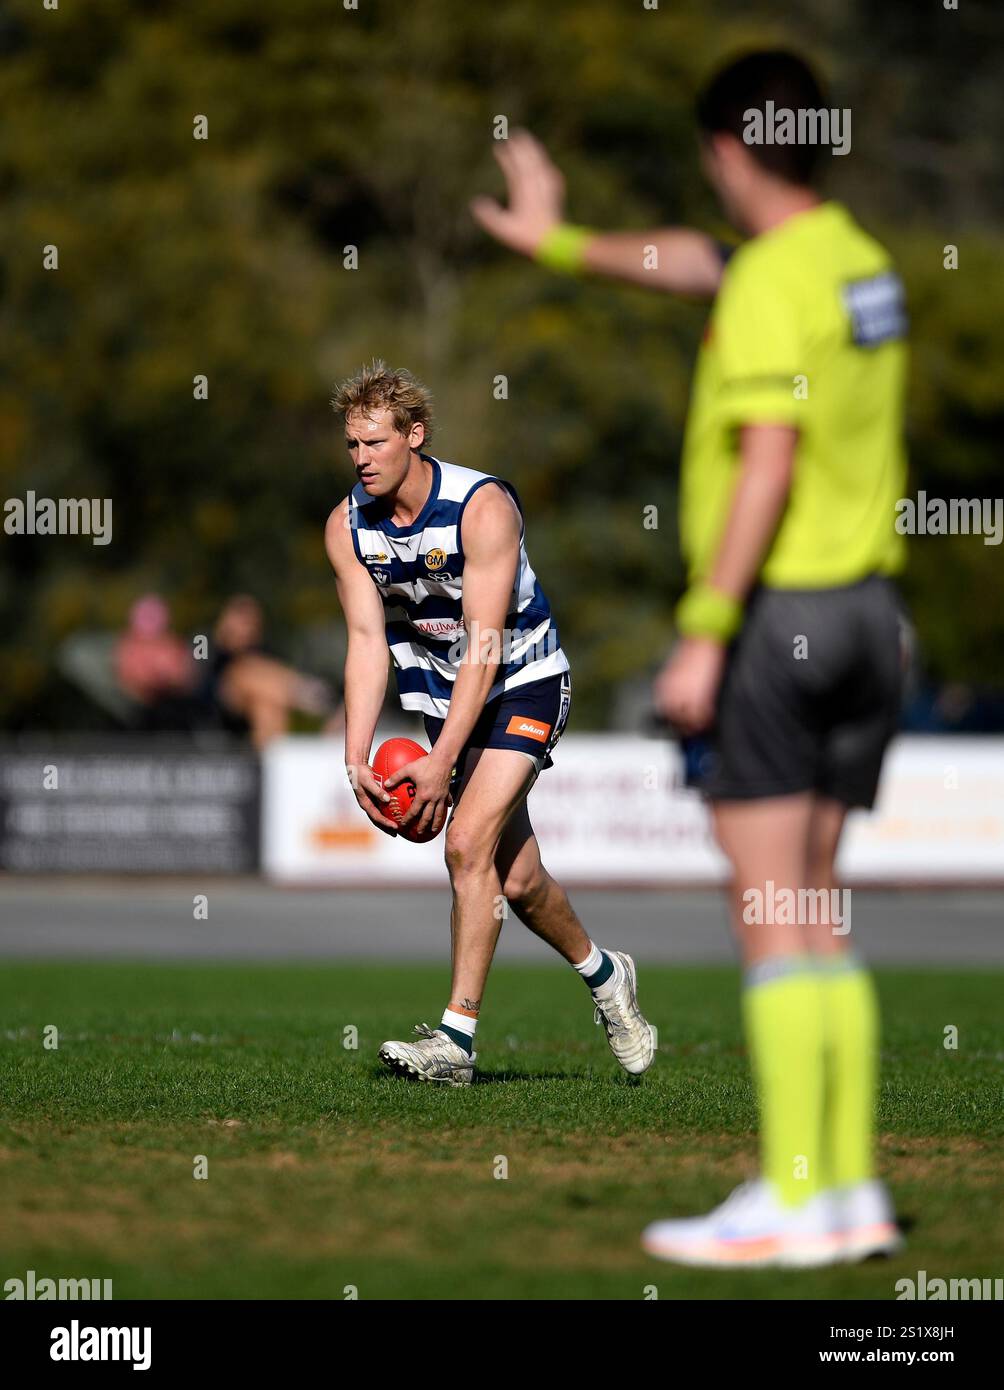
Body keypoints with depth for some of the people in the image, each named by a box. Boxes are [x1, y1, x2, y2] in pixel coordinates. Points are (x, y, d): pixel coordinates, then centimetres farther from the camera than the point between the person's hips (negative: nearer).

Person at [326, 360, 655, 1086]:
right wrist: (356, 758, -22)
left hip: (525, 681, -5)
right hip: (445, 691, 5)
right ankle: (603, 974, 36)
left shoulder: (484, 507, -25)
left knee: (469, 843, -21)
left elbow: (484, 645, -27)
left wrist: (441, 761, -31)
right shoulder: (347, 527, -10)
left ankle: (458, 1037, -19)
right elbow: (367, 641, -10)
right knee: (516, 878, 8)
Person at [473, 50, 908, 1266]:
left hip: (776, 608, -8)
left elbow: (768, 467, -21)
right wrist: (559, 242, 38)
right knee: (814, 915, 12)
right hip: (866, 609, 8)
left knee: (772, 917, -5)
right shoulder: (862, 263, 12)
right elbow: (690, 262, 27)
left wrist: (701, 634, -19)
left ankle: (793, 1200, -5)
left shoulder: (771, 284, -14)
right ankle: (851, 1187, 11)